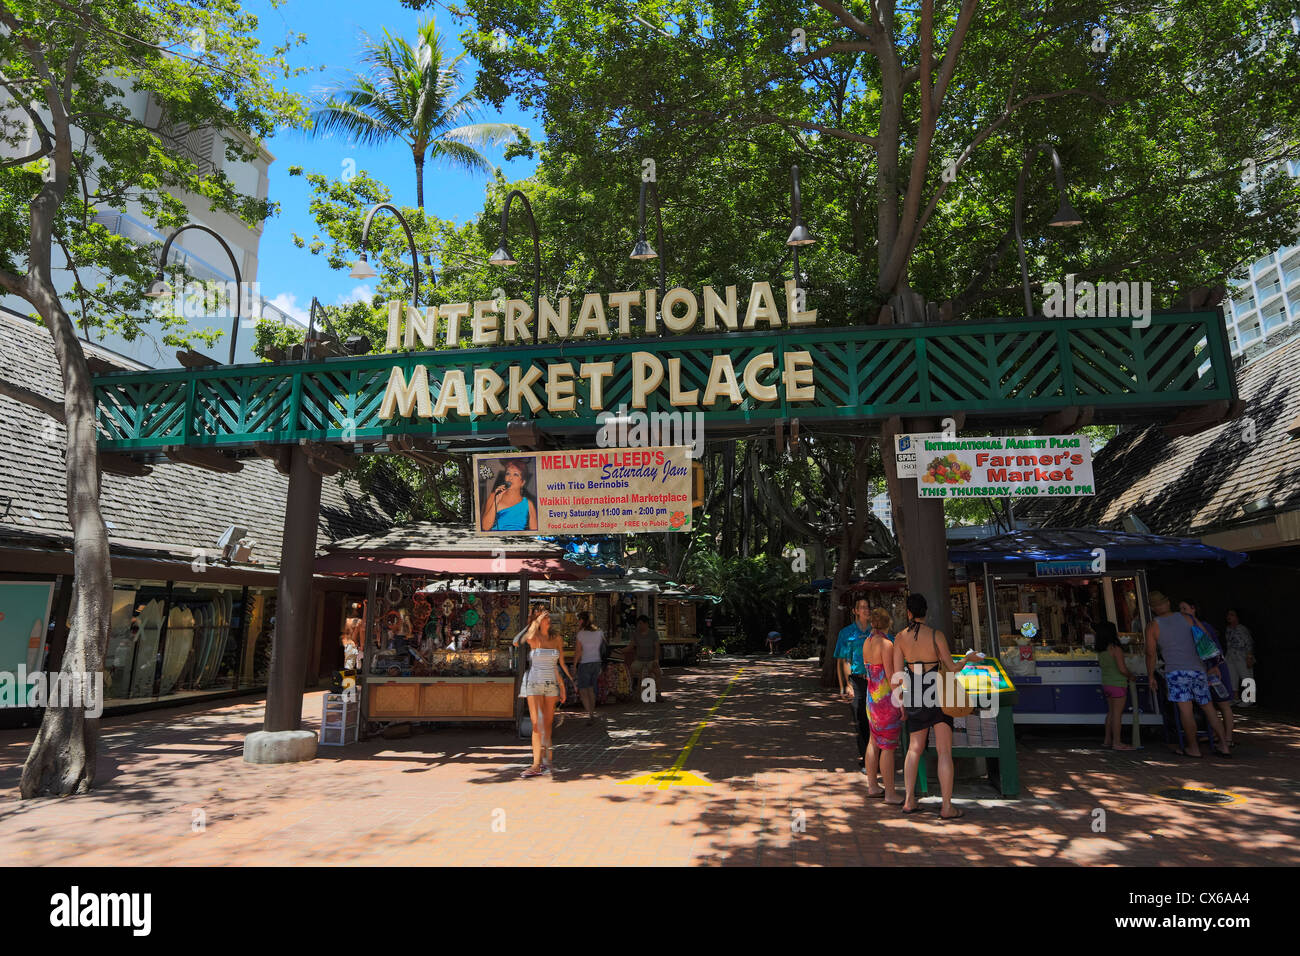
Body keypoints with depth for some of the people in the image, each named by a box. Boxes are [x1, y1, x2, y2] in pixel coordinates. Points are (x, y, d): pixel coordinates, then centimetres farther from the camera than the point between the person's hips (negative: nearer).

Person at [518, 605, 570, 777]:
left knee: (547, 724, 9)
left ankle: (546, 756, 23)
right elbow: (529, 637, -29)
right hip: (534, 683, -3)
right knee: (537, 724, -8)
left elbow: (561, 663, 12)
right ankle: (537, 764, -9)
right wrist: (537, 621, -14)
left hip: (551, 684, 3)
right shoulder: (533, 638, -2)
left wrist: (563, 686, 10)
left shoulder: (557, 639, 8)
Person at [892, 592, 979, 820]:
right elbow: (951, 669, -5)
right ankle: (947, 807, 2)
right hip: (937, 695, -4)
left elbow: (898, 675, -1)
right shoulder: (936, 635, -11)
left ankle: (909, 801, 17)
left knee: (915, 749, 16)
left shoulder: (900, 638, -2)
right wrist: (967, 659, 15)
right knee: (944, 751, 2)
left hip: (913, 697, 4)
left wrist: (902, 704, 10)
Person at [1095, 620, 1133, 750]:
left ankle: (1107, 740, 22)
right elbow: (1122, 669, -22)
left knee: (1111, 712, 17)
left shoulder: (1100, 651, 7)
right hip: (1117, 684, -8)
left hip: (1106, 684, 8)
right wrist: (1130, 676, -1)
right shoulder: (1116, 649, -17)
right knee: (1117, 713, -3)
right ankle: (1117, 743, 0)